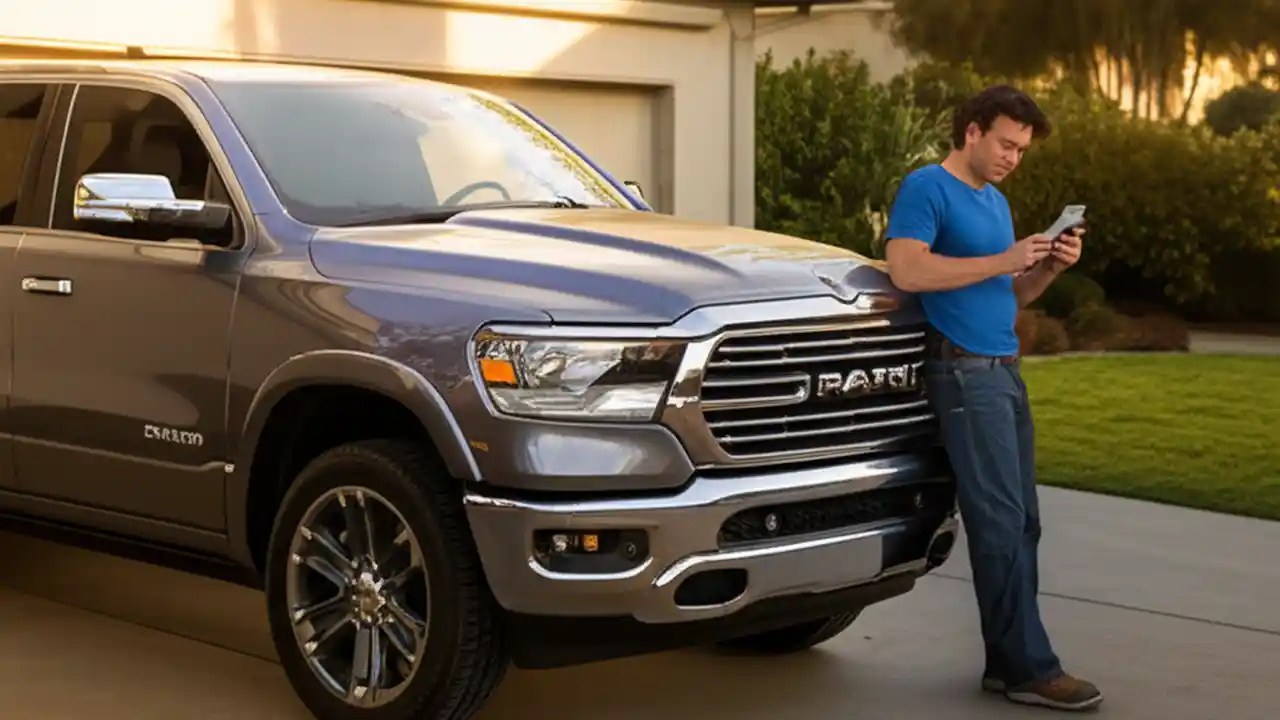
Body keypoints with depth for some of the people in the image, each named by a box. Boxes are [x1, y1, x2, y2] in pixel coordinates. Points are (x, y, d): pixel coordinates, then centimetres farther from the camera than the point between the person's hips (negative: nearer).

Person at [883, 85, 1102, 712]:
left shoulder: (995, 202, 21)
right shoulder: (927, 188, -6)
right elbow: (907, 269, -21)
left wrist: (1049, 268, 3)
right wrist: (1003, 261, -18)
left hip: (1006, 371, 9)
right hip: (964, 372, -9)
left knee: (1020, 522, 8)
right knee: (1000, 522, -11)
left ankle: (1007, 661, 14)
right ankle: (1028, 668, -9)